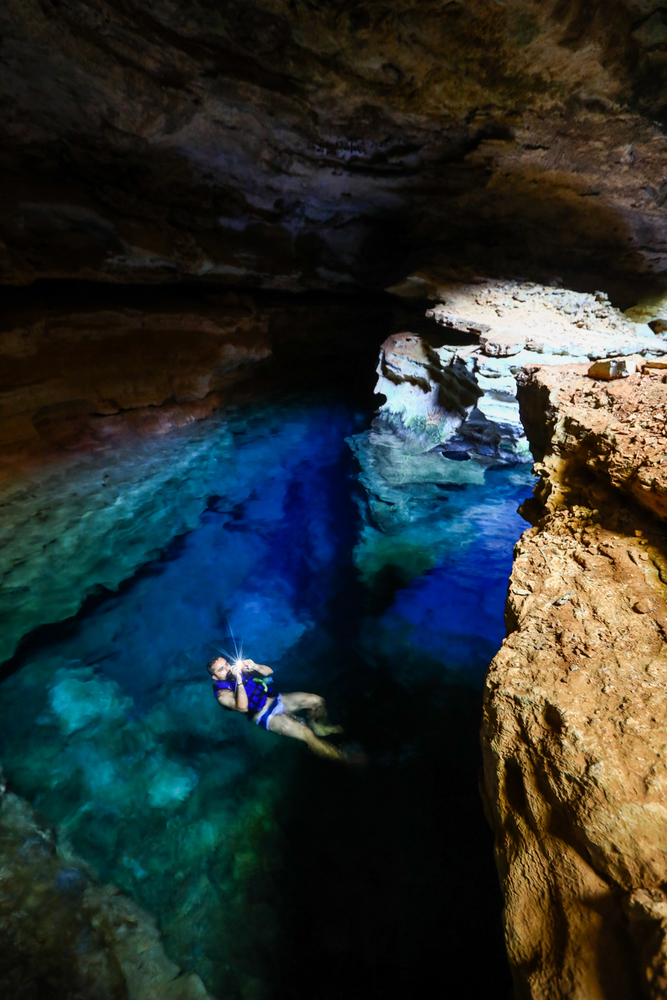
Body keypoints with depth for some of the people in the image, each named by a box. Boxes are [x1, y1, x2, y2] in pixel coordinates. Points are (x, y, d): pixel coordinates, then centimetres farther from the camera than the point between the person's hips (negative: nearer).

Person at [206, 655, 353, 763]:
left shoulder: (237, 667, 3)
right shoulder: (222, 693, -11)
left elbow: (269, 671, 4)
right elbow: (243, 707, -29)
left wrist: (255, 666, -17)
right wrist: (239, 680, -37)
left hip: (275, 699, 6)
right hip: (264, 716, -6)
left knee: (316, 700, -8)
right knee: (306, 734, -22)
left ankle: (318, 726, 23)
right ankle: (344, 758, -7)